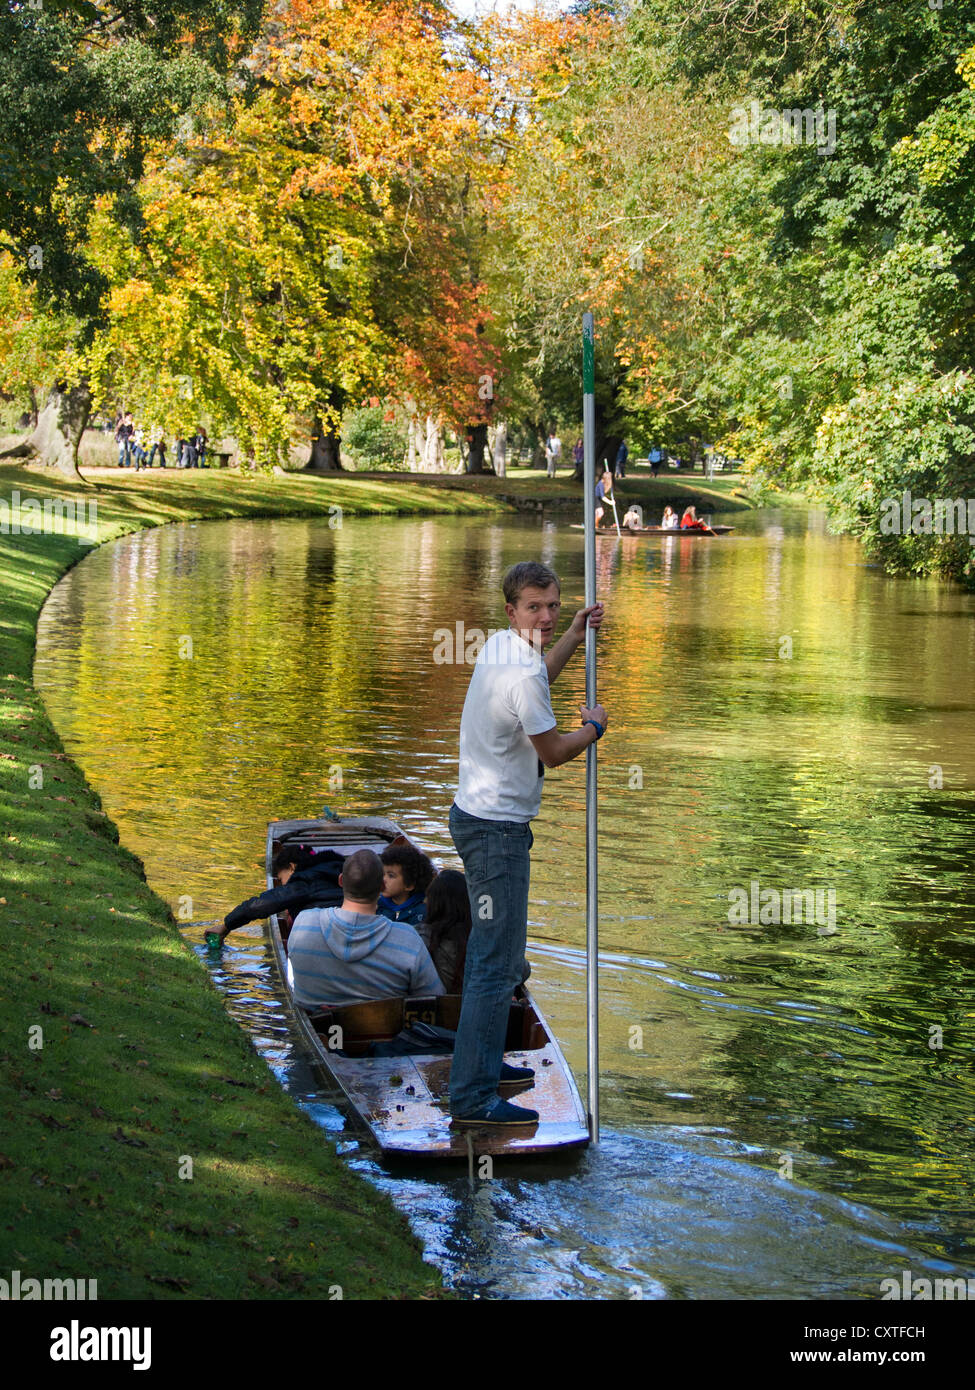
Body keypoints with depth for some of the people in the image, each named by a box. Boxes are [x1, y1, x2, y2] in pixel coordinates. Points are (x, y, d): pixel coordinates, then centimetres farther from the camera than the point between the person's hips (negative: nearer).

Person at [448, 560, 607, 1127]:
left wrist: (574, 636, 34)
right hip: (498, 829, -11)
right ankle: (474, 1096, -11)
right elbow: (553, 752, -11)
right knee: (498, 963, -11)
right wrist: (595, 726, 8)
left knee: (489, 949, 21)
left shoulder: (500, 646, 7)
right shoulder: (522, 674, -23)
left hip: (478, 815, 11)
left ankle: (483, 1062, 33)